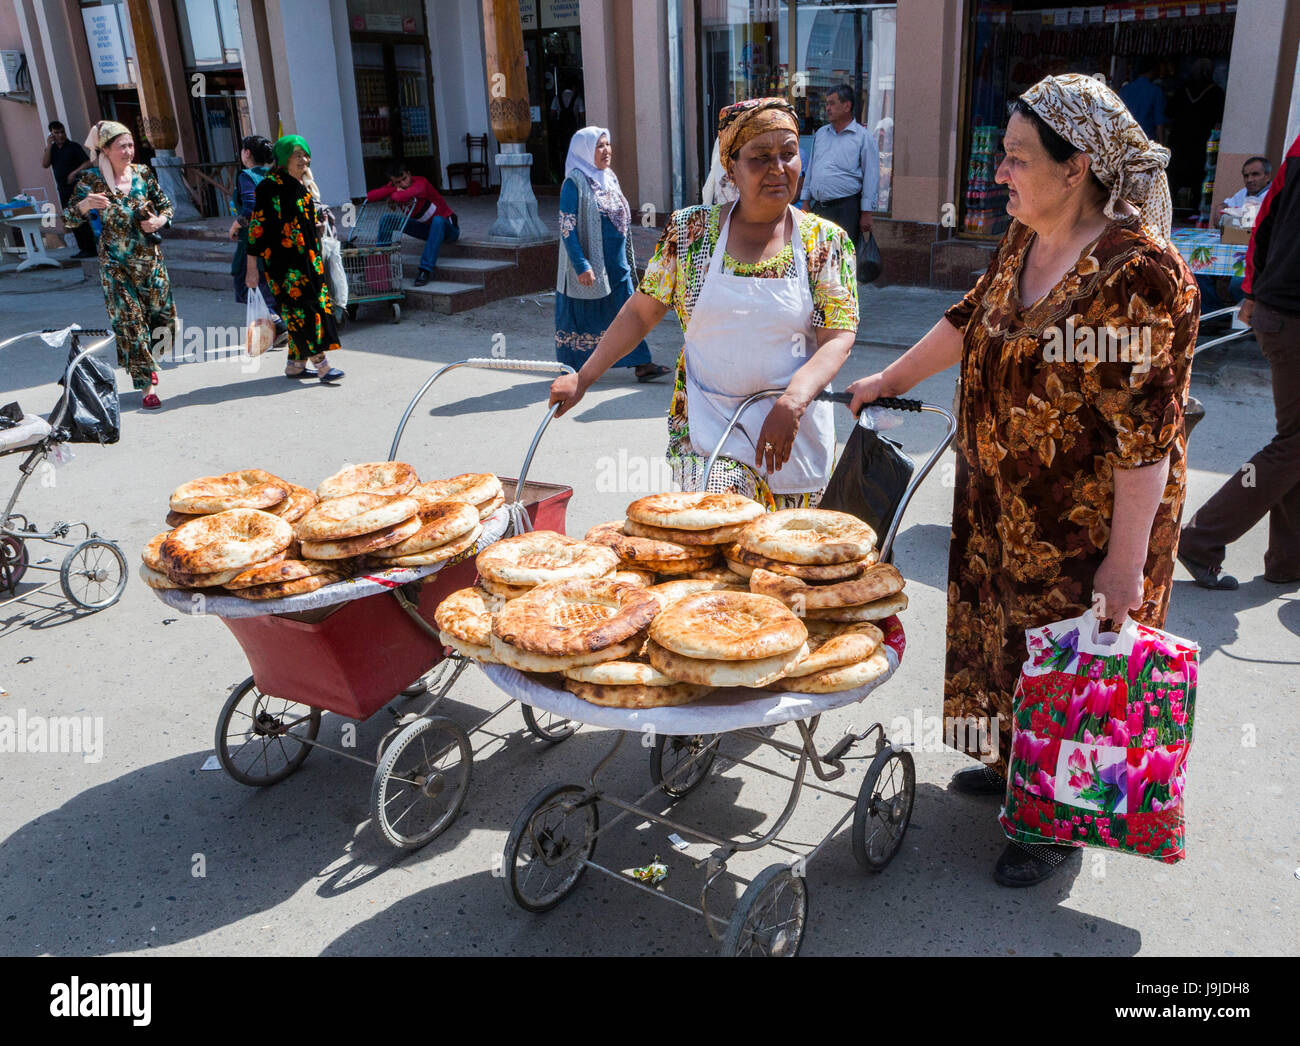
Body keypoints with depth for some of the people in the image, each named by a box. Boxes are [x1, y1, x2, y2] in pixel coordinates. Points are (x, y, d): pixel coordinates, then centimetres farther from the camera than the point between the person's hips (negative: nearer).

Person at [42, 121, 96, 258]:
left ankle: (90, 249, -8)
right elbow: (45, 164, -2)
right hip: (62, 188, 6)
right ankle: (83, 248, 11)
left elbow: (88, 162, -9)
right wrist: (48, 146, -5)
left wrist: (75, 173, -20)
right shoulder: (52, 149, 12)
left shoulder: (73, 146, -2)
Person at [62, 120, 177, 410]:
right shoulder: (91, 179, -7)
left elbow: (165, 205, 15)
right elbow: (69, 220, -8)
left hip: (151, 258, 3)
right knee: (130, 322, -4)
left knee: (162, 316, 6)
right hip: (116, 264, -3)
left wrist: (159, 220, -7)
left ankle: (146, 362, 36)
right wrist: (84, 204, -29)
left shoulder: (143, 173, 2)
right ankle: (146, 386, 2)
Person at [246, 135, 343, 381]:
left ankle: (295, 364, 17)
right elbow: (257, 225, -12)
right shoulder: (270, 186, -11)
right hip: (284, 262, -8)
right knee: (302, 308, -10)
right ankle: (321, 364, -11)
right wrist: (252, 267, -15)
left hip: (307, 259, 8)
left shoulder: (302, 186, 12)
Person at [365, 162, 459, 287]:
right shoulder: (393, 187, -6)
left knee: (437, 220, -41)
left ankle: (426, 269, -41)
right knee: (387, 219, -7)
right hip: (427, 228, 6)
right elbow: (370, 196, -21)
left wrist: (392, 196, -25)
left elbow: (404, 196, -46)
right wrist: (395, 190, -28)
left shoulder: (421, 182, -25)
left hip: (447, 227, -6)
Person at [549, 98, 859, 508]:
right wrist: (583, 377, 1)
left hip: (795, 429, 1)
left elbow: (838, 338, -6)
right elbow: (641, 312, 7)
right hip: (707, 423, -1)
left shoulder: (827, 241, 0)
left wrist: (791, 404, -23)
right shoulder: (689, 230, 1)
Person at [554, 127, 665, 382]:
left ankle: (642, 365, 6)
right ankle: (573, 370, 18)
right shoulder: (575, 182, -13)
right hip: (590, 262, -7)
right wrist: (581, 266, -24)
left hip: (616, 262, 7)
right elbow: (567, 228, -17)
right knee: (583, 315, 4)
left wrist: (626, 259, 19)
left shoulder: (610, 177, 11)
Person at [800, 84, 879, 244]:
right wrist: (805, 202, 15)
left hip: (847, 208, -5)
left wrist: (866, 213, -10)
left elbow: (871, 176, -5)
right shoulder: (820, 133, 17)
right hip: (818, 207, 5)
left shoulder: (864, 137, -1)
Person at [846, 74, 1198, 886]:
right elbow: (972, 320, 19)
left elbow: (1147, 432, -25)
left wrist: (1126, 561, -24)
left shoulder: (1137, 273, -25)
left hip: (1088, 523, -8)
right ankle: (1016, 766, 46)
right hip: (1005, 510, 8)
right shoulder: (1025, 241, 2)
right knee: (1009, 633, 22)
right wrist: (890, 380, 25)